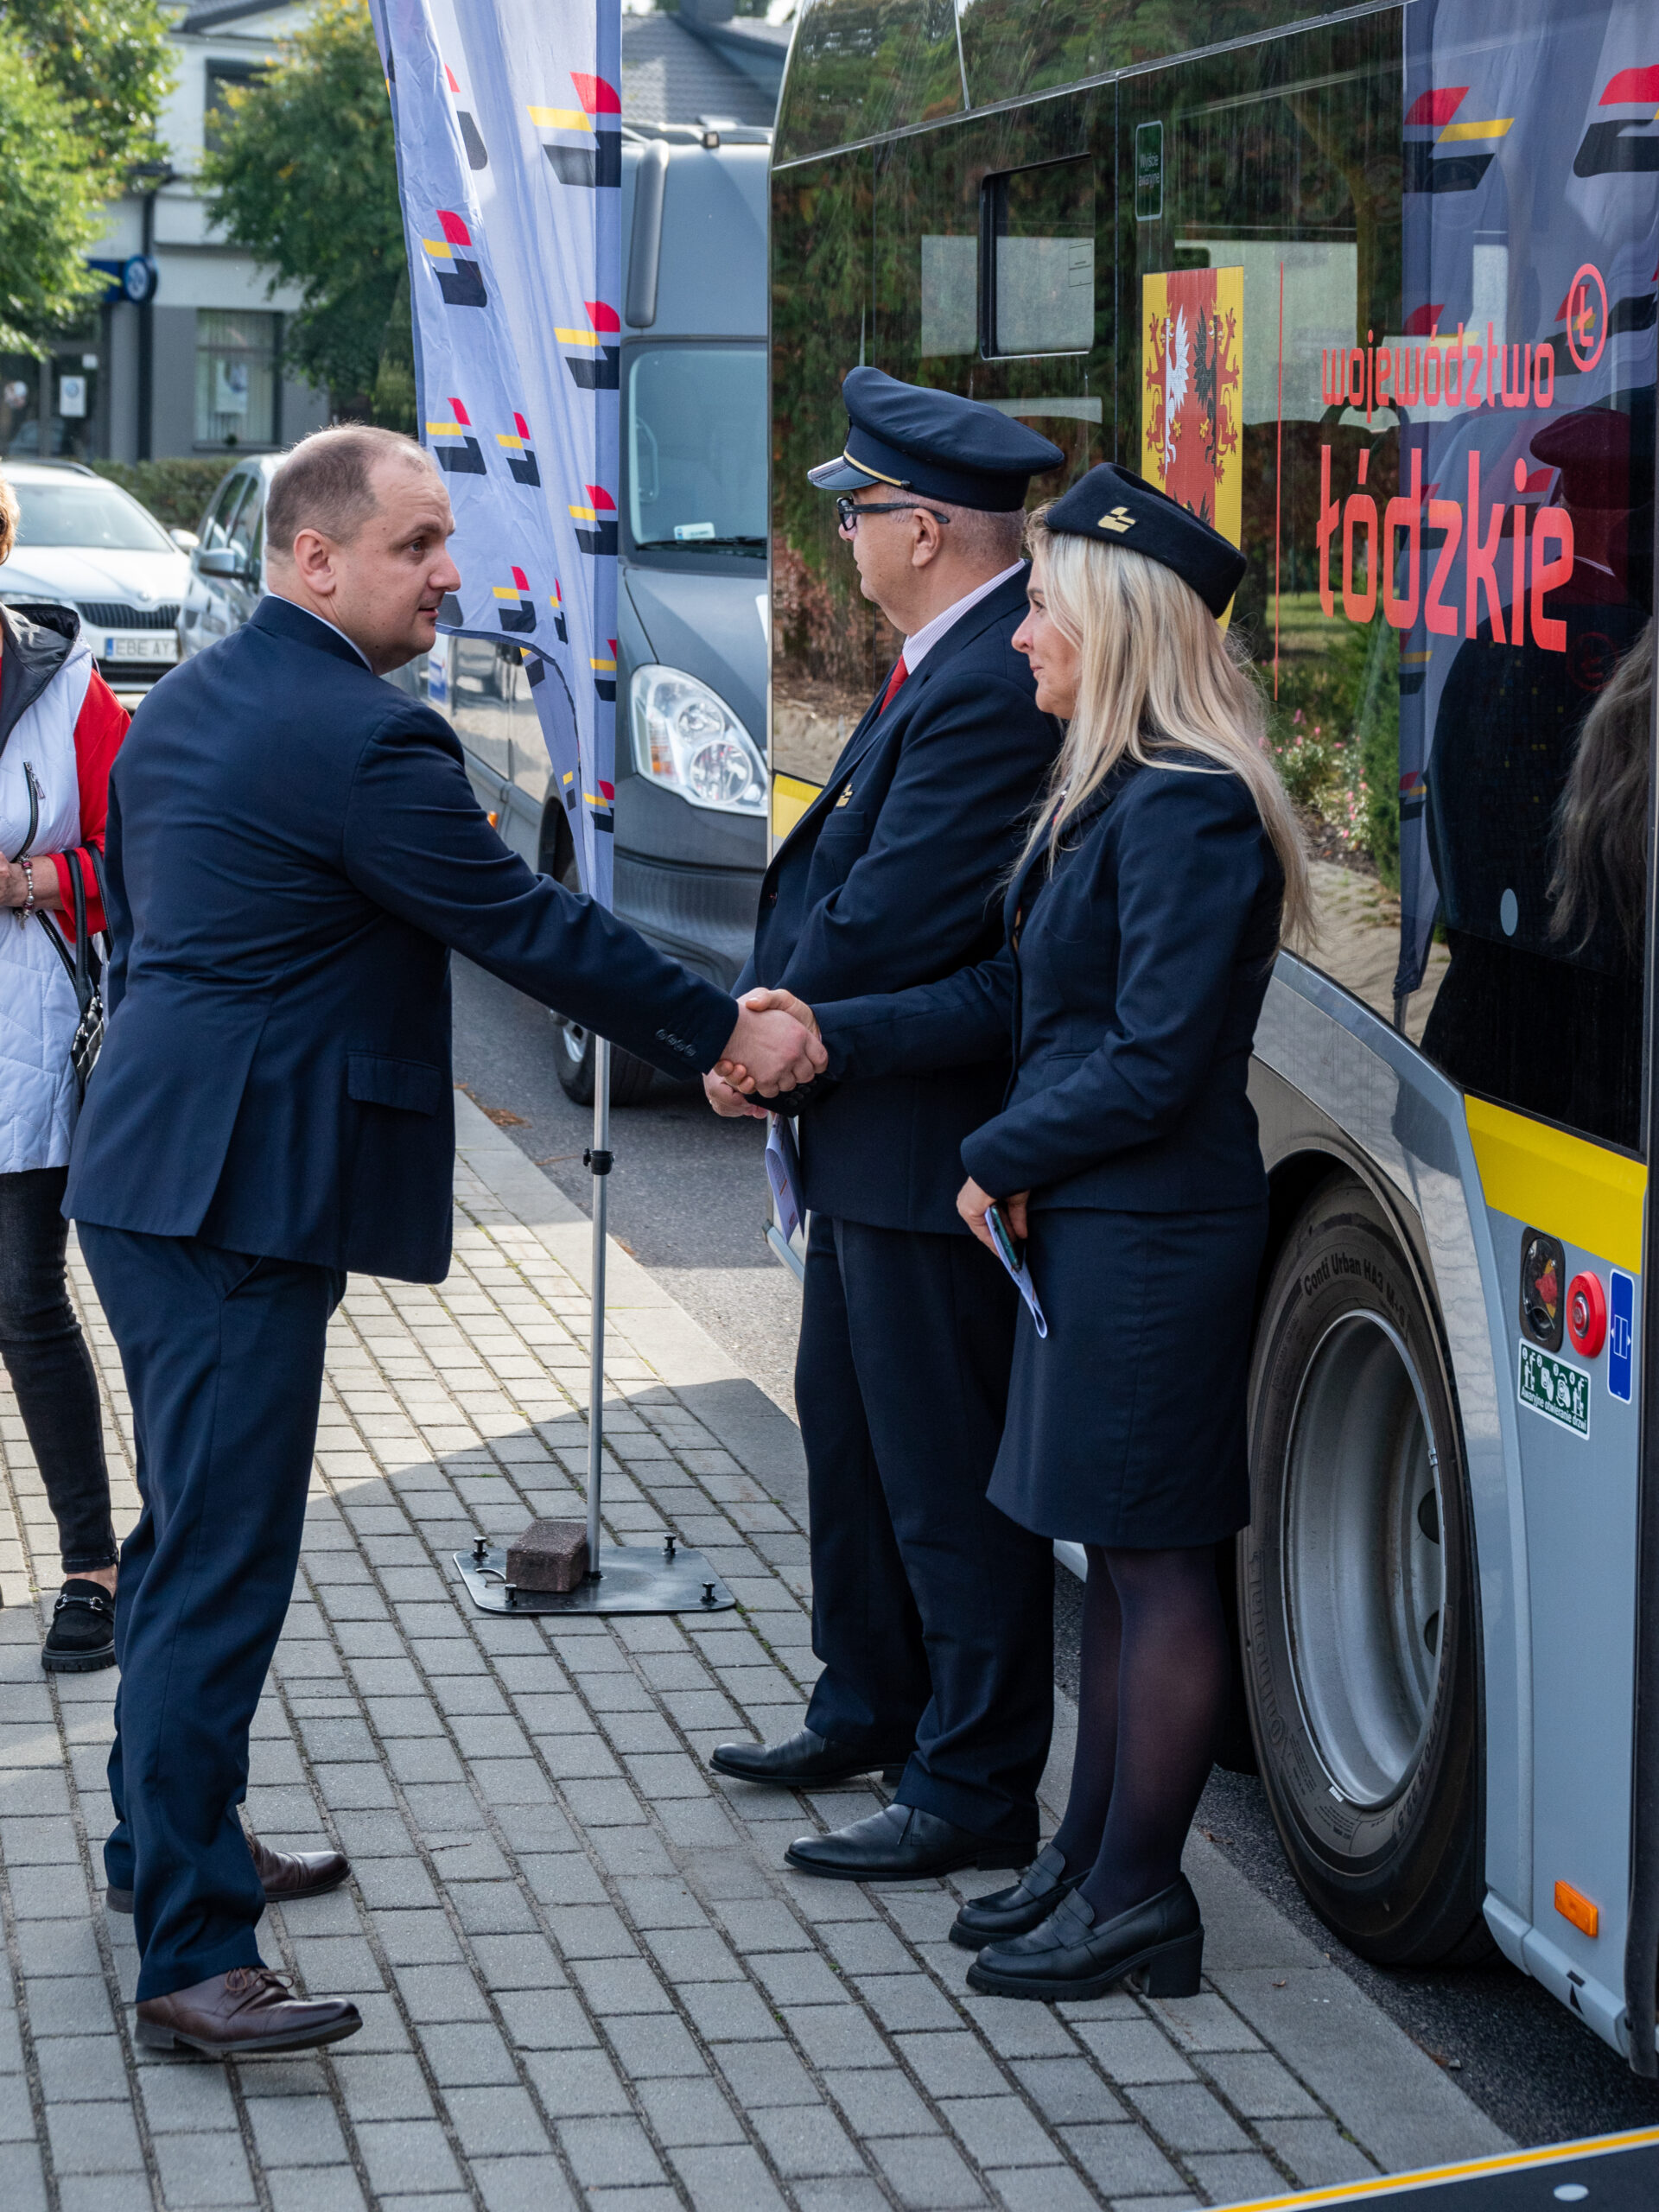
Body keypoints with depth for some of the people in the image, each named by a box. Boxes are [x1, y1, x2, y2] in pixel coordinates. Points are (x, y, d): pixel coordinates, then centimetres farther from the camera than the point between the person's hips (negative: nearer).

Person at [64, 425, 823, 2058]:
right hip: (237, 1192, -11)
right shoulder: (362, 740, -17)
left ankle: (167, 1840, 36)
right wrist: (728, 1034, -5)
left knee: (189, 1538, 22)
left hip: (151, 1170, 11)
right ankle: (190, 1958, -8)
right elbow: (530, 931, -15)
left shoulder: (180, 706, 14)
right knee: (220, 1568, -9)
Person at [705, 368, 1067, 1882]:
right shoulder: (954, 660, 9)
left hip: (935, 1147, -11)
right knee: (851, 1428, 23)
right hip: (877, 1134, 11)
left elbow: (892, 923, -25)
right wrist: (773, 1006, 2)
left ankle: (974, 1789, 11)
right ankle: (872, 1711, 39)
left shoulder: (992, 691, -25)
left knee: (949, 1475, 0)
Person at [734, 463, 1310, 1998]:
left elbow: (1154, 1067, -21)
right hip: (1092, 1225, 10)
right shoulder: (1114, 795, 13)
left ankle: (1141, 1901, 8)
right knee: (1117, 1554, 16)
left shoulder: (1189, 812, -19)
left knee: (1156, 1557, -1)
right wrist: (834, 1039, 10)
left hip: (1155, 1236, -10)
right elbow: (1020, 996, 16)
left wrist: (999, 1160, -9)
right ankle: (1093, 1859, 26)